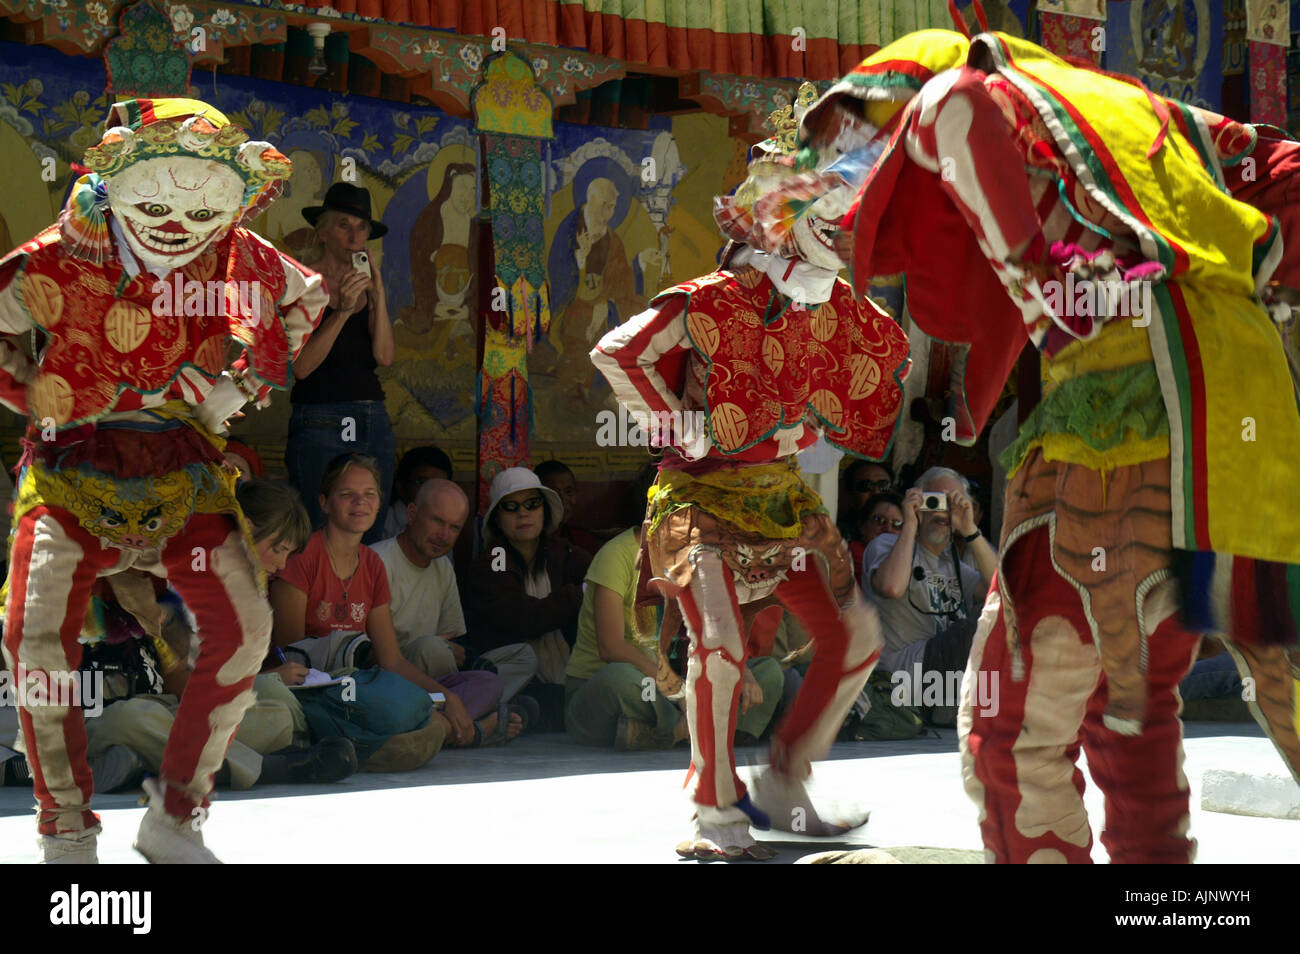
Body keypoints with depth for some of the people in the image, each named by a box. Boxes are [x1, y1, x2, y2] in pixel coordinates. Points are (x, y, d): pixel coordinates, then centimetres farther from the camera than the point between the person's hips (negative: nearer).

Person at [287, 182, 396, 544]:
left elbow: (385, 357, 2)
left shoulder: (368, 285, 15)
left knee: (370, 538, 4)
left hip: (373, 422, 5)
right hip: (319, 422, -5)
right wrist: (342, 311, -18)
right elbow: (302, 366, -10)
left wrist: (378, 295, -7)